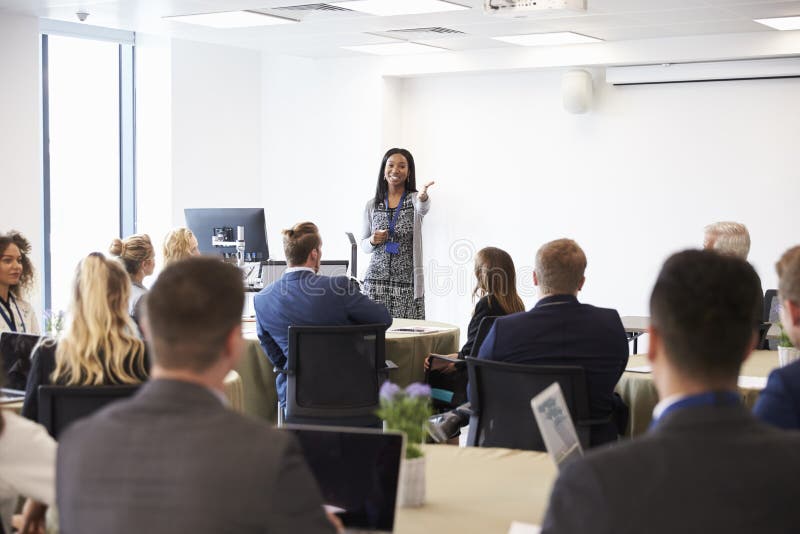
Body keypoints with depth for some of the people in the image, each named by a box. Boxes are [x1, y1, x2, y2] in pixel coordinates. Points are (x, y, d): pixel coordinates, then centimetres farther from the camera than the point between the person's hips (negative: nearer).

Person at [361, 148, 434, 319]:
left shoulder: (414, 199, 3)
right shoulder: (372, 205, 10)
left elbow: (423, 208, -23)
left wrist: (423, 197, -46)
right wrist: (372, 241, -6)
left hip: (408, 283, -2)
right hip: (376, 281, 2)